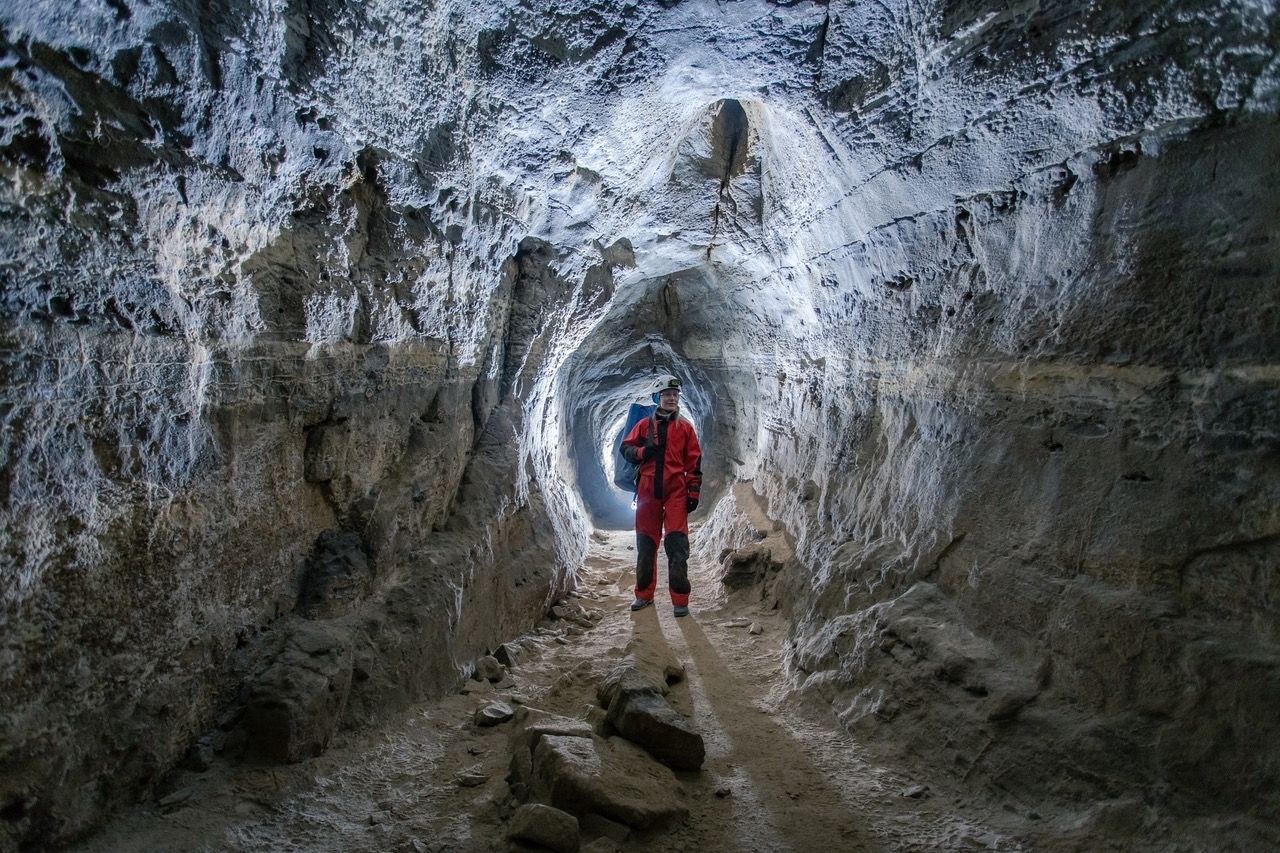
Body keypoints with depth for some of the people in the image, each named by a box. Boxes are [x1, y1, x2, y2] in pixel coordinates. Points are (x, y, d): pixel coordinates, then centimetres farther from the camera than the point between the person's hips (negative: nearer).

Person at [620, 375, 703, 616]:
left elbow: (694, 461, 6)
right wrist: (641, 452, -10)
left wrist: (694, 491, -1)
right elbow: (626, 447, 12)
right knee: (645, 542, 7)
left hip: (676, 490, -2)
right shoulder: (644, 425, 10)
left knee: (677, 542, -9)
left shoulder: (685, 427, 8)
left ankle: (680, 599, -4)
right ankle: (644, 594, 19)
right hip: (648, 489, 2)